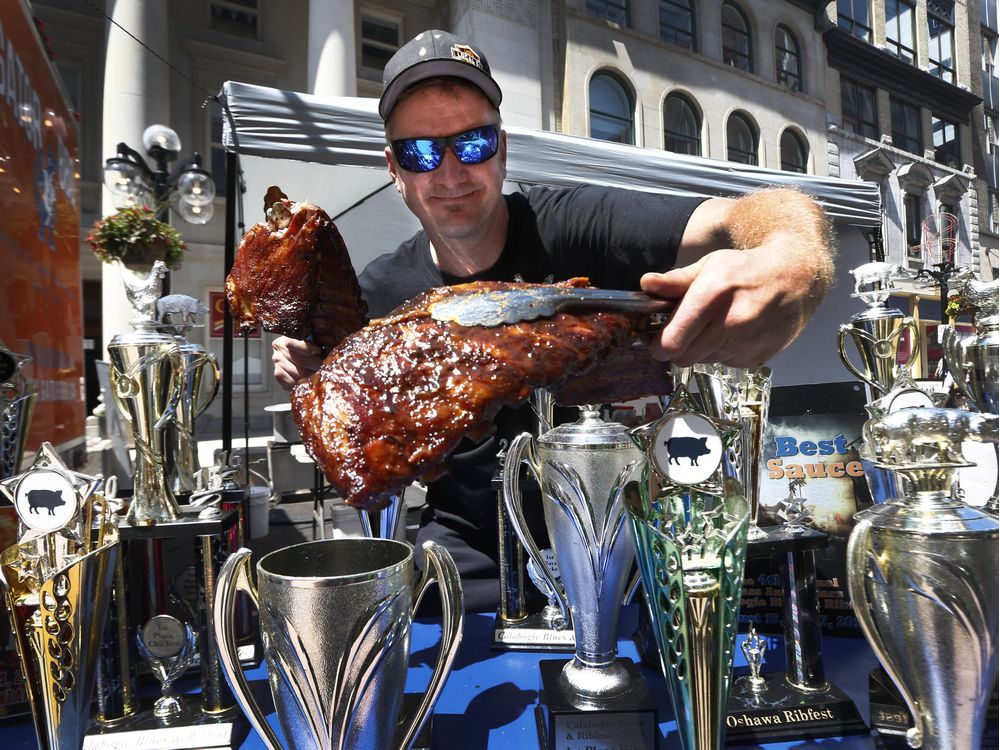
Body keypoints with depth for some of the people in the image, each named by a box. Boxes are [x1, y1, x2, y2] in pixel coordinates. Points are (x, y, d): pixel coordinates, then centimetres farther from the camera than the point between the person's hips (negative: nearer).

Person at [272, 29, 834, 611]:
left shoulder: (573, 224, -14)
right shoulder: (383, 291, -2)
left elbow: (739, 222, -26)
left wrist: (796, 260, -50)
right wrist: (313, 386, -12)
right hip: (469, 555, 3)